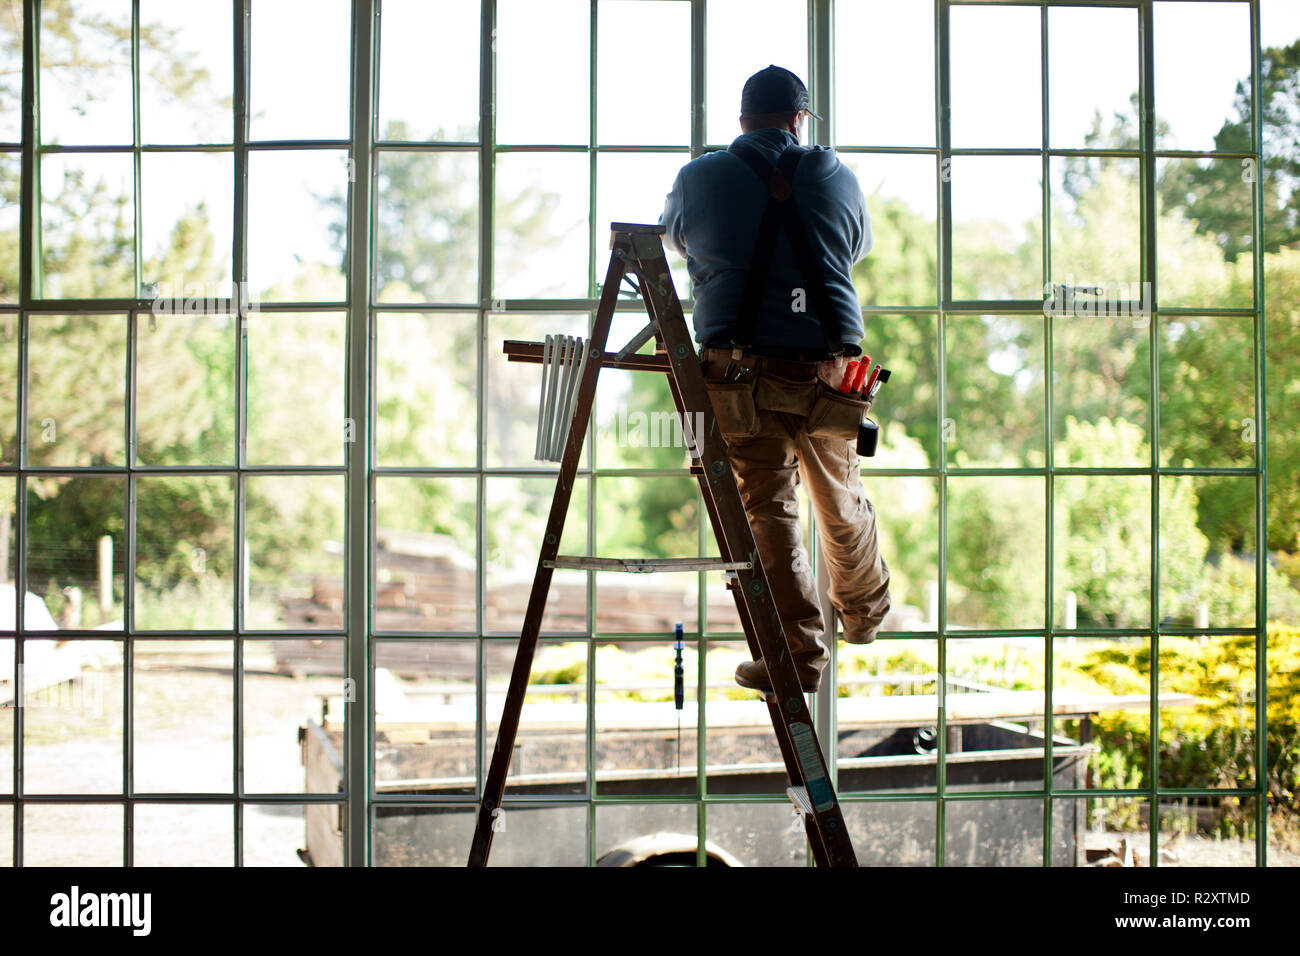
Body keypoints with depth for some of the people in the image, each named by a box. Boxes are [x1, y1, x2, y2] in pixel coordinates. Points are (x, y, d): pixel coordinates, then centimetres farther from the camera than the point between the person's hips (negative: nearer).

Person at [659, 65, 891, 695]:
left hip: (741, 371, -2)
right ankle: (865, 613, 40)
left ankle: (799, 654, 0)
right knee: (841, 502, 19)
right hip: (828, 370, 2)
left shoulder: (700, 178, 5)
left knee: (767, 508, 2)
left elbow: (674, 238, 25)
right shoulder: (836, 177, 8)